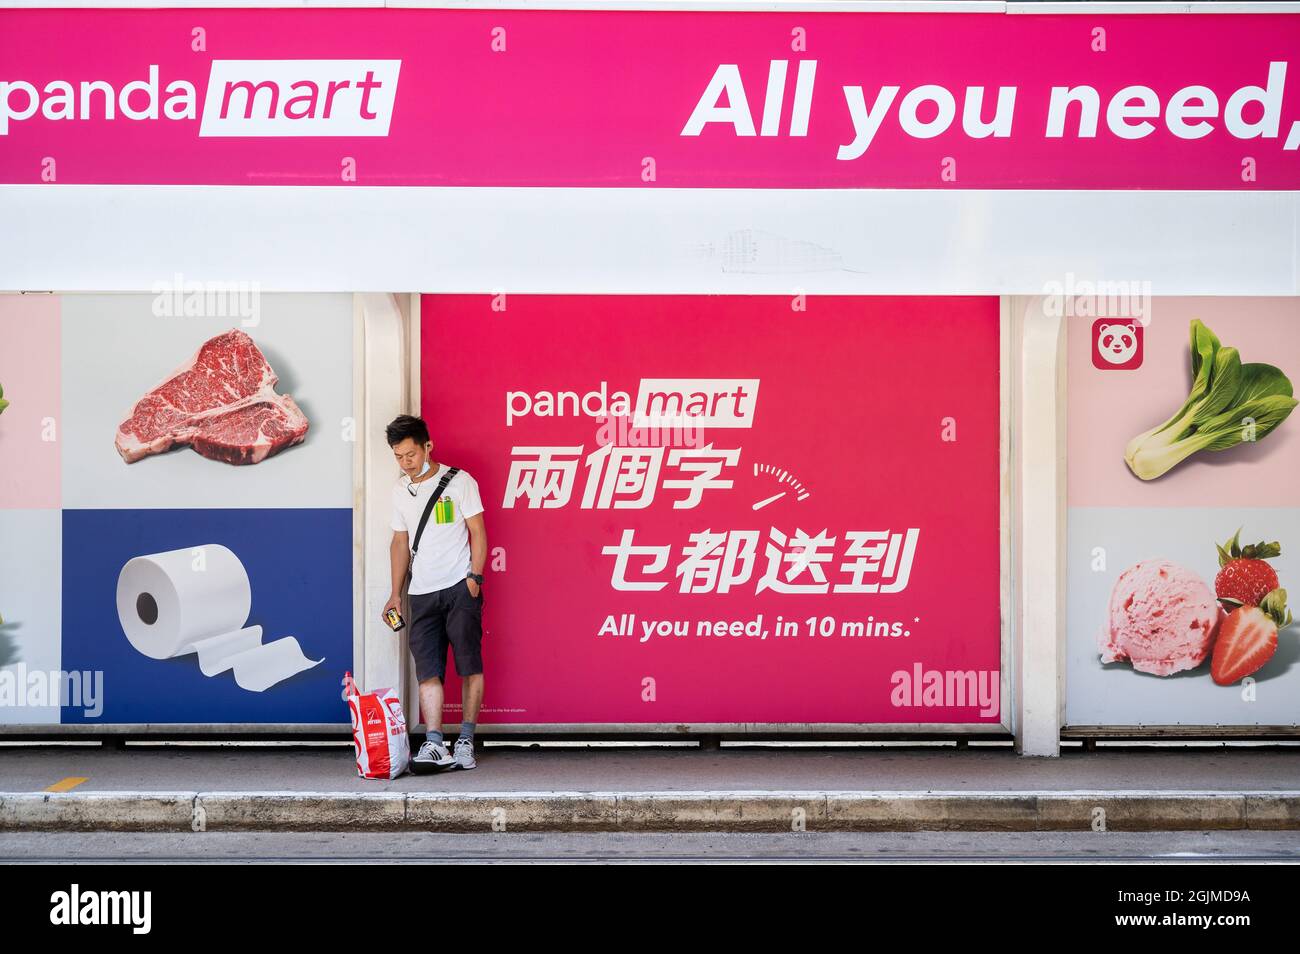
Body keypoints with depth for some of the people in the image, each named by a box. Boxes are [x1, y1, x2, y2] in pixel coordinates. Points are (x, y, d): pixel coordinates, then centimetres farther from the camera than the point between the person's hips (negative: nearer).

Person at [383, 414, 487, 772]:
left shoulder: (459, 481, -2)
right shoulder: (400, 491, 13)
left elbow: (478, 532, -1)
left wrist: (474, 578, -11)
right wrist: (395, 593, 14)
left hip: (459, 587, -4)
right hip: (422, 592, 4)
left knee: (469, 665, -3)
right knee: (428, 671, -4)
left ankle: (465, 742, 4)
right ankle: (434, 746, -9)